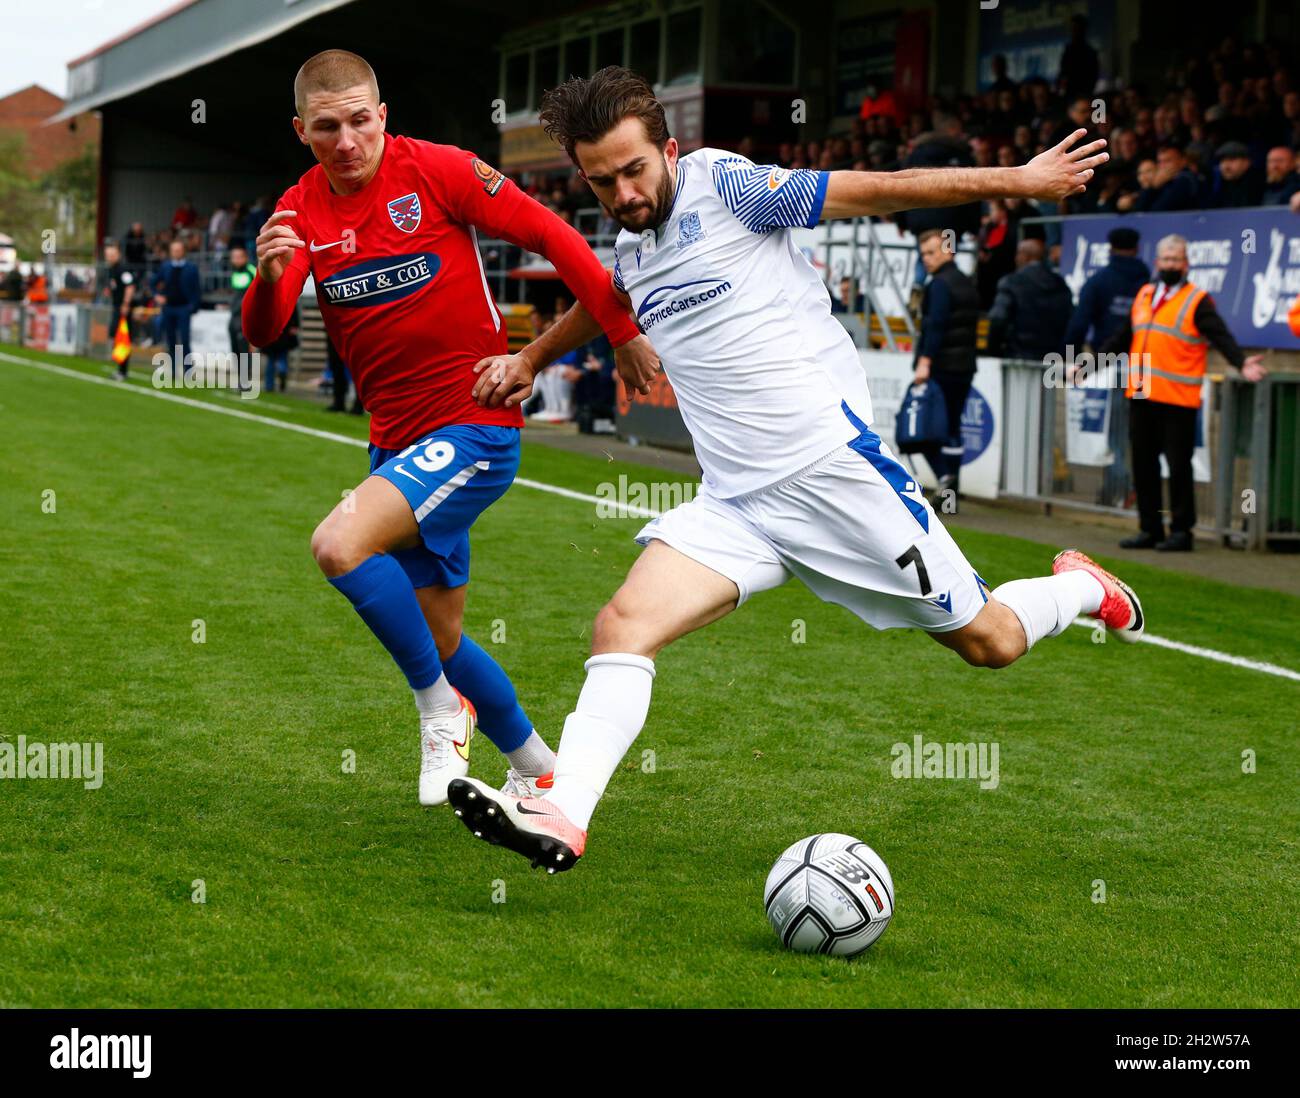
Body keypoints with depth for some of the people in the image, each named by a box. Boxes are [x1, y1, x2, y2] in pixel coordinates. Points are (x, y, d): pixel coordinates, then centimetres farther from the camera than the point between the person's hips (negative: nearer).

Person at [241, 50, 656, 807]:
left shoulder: (439, 170, -10)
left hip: (475, 427, -6)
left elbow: (551, 235, -6)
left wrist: (624, 329, -8)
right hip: (398, 443, 6)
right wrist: (269, 276, -30)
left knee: (340, 544, -27)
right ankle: (537, 767, 35)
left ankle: (443, 706, -7)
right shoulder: (301, 212, 2)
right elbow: (262, 334, -9)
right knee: (439, 638, 13)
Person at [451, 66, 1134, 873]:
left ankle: (1082, 587, 35)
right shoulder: (630, 252, 12)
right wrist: (529, 360, 50)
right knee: (624, 625, -17)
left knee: (990, 643, 4)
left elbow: (875, 192, -6)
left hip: (831, 465, -5)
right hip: (734, 499, 6)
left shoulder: (725, 187, -8)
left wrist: (1018, 180, -5)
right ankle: (561, 820, -23)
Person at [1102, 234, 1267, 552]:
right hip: (1141, 395, 6)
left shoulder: (1198, 301, -1)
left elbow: (1220, 337, -11)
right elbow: (1123, 337, 26)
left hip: (1178, 400, -6)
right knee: (1143, 464, 9)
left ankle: (1181, 531, 4)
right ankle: (1150, 529, 18)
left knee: (1178, 466, -3)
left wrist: (1241, 362, -28)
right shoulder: (1144, 296, 18)